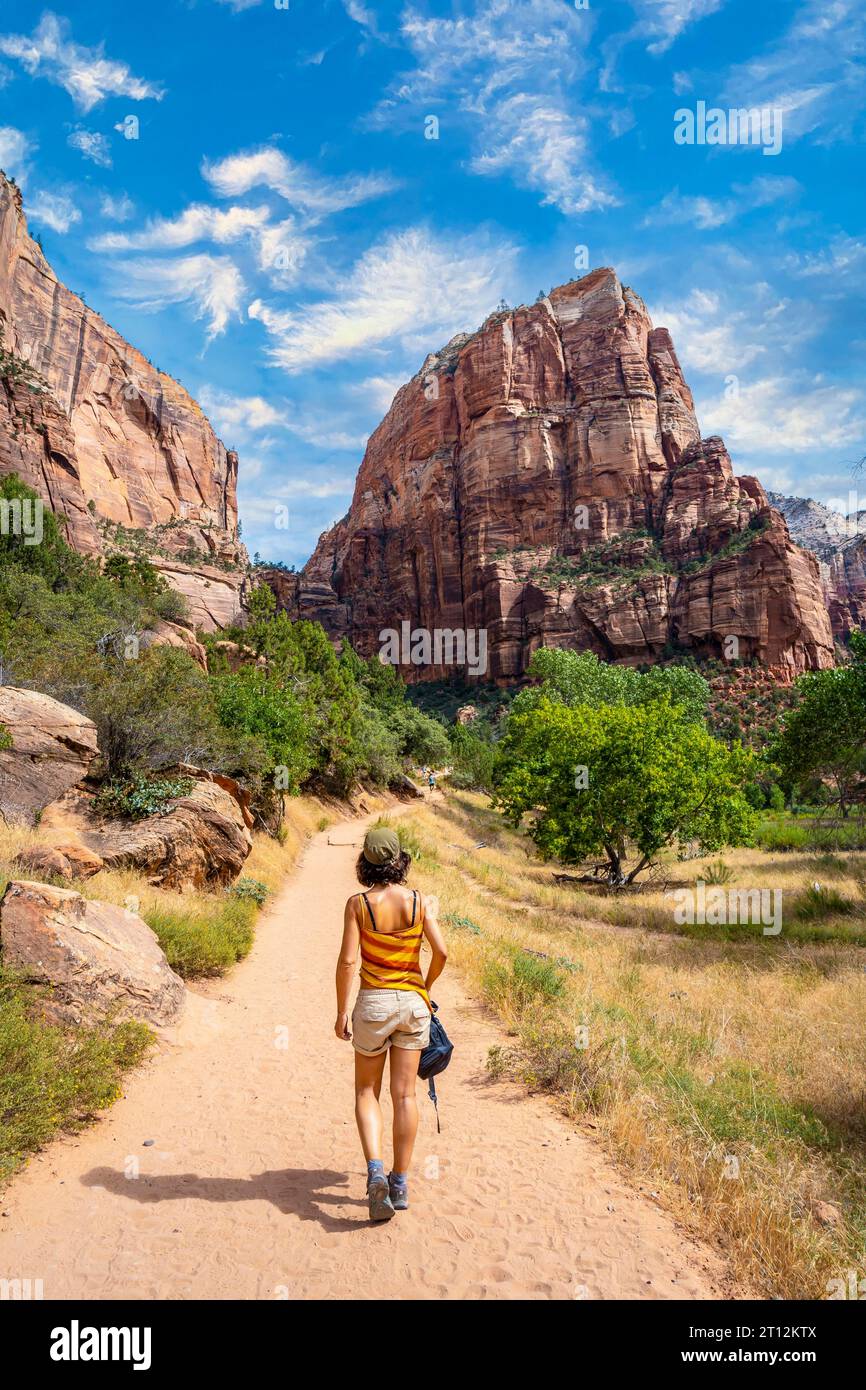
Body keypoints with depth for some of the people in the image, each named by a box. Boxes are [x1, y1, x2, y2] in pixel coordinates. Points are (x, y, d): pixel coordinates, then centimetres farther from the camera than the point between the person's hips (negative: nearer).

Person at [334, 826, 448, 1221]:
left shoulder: (359, 903, -10)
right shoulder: (420, 901, -5)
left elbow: (347, 961, -12)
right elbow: (441, 952, -8)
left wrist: (340, 1013, -3)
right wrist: (426, 986, 11)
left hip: (374, 1002, -2)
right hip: (412, 1001, 2)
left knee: (366, 1092, 14)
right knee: (404, 1094, 11)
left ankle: (375, 1171, -3)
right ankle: (400, 1184, 19)